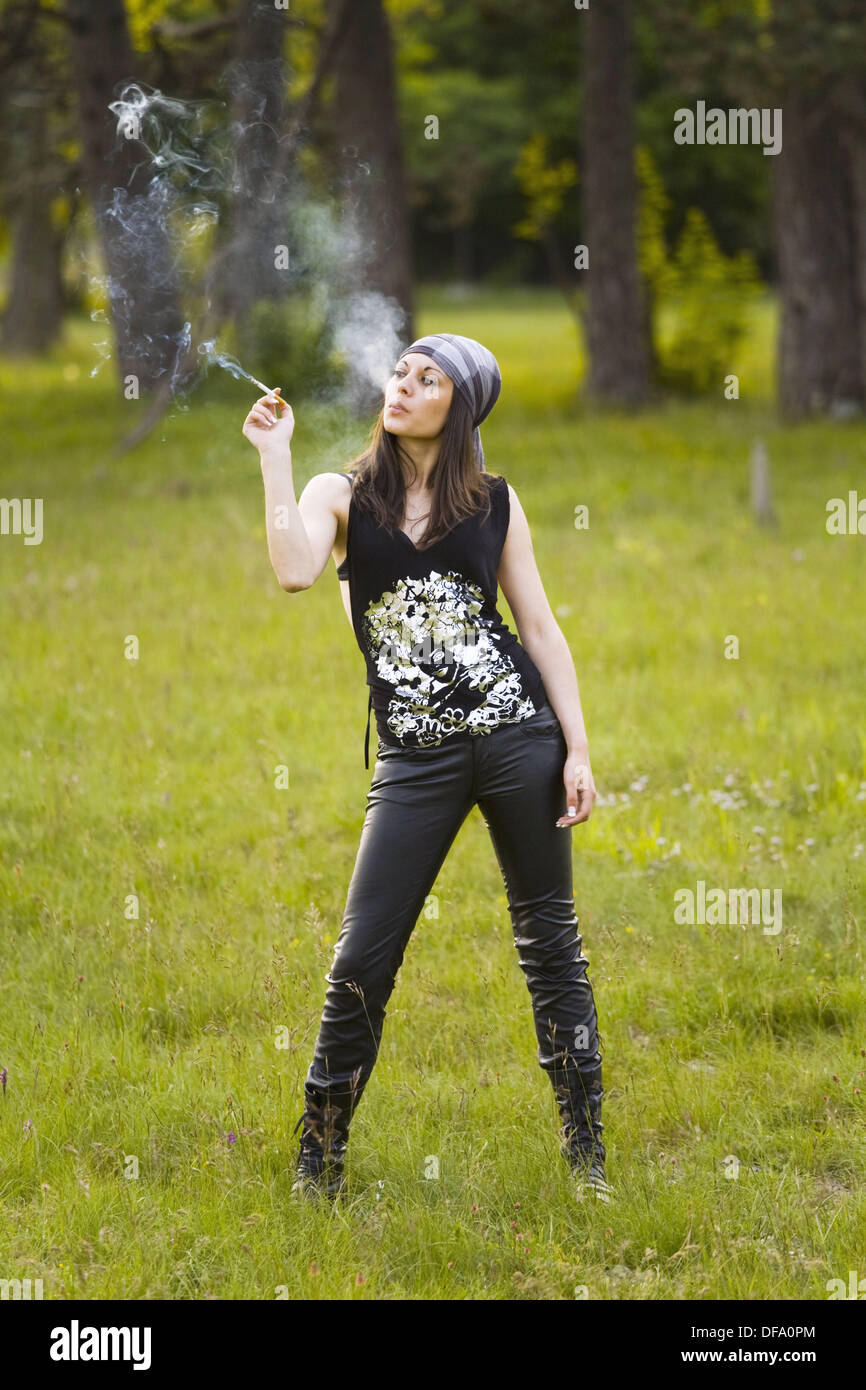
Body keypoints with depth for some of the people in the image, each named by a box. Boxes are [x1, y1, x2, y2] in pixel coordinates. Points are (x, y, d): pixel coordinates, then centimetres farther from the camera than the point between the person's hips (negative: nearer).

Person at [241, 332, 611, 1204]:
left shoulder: (493, 502, 7)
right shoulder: (342, 494, 5)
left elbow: (540, 626, 8)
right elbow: (294, 571, -16)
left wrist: (578, 749, 1)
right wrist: (273, 454, -11)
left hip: (519, 735, 1)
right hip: (415, 758, 0)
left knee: (549, 940, 5)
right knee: (362, 960, -3)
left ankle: (585, 1149, 14)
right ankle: (318, 1157, 11)